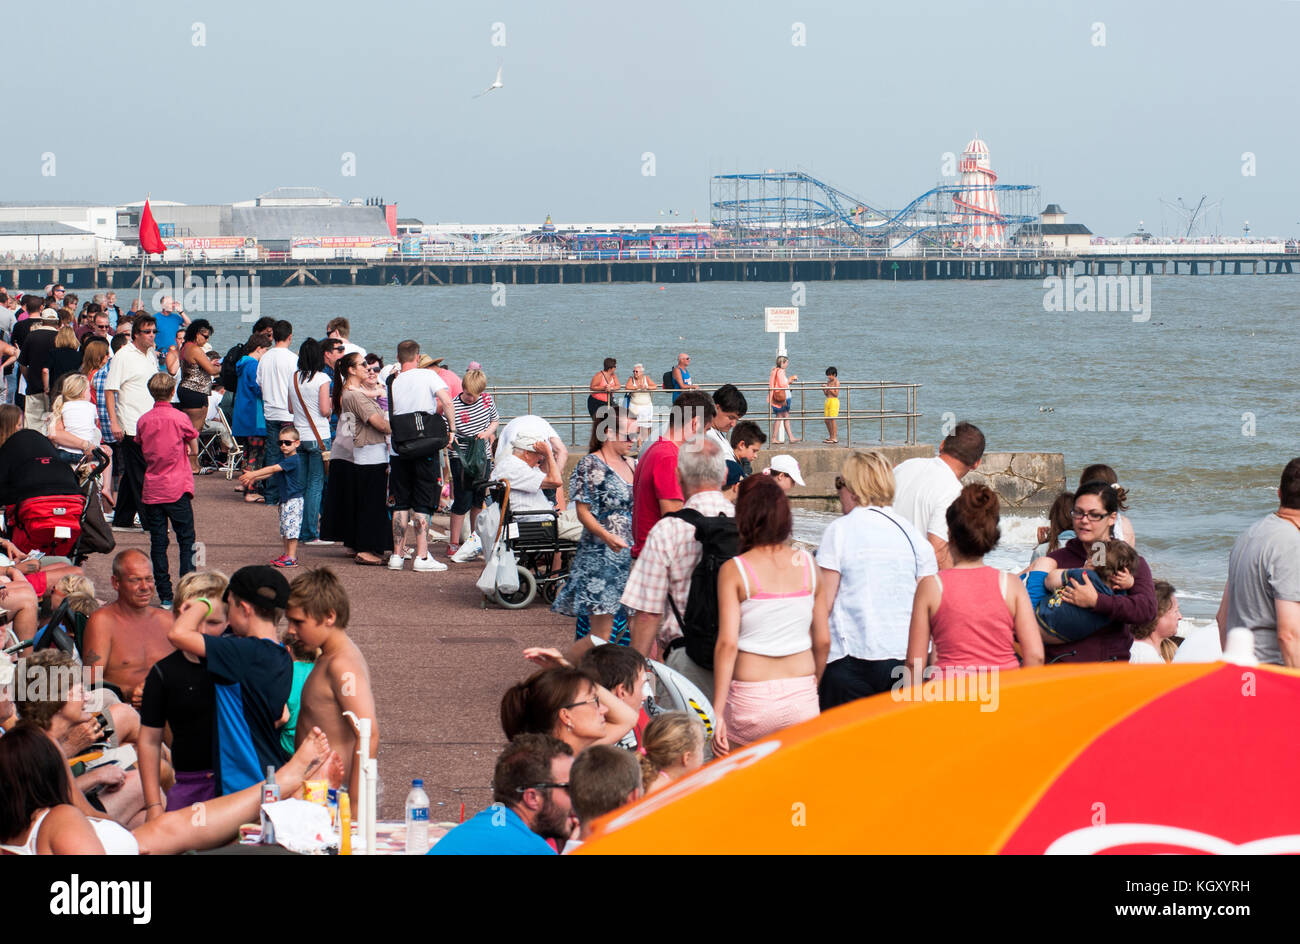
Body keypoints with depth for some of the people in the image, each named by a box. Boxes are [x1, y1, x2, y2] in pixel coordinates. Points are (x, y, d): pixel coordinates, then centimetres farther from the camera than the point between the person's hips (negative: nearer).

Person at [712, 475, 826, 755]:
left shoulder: (734, 570, -7)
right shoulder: (807, 563, 2)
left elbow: (727, 643, -12)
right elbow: (823, 640, 6)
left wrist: (717, 712, -10)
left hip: (751, 699, -3)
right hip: (802, 695, 3)